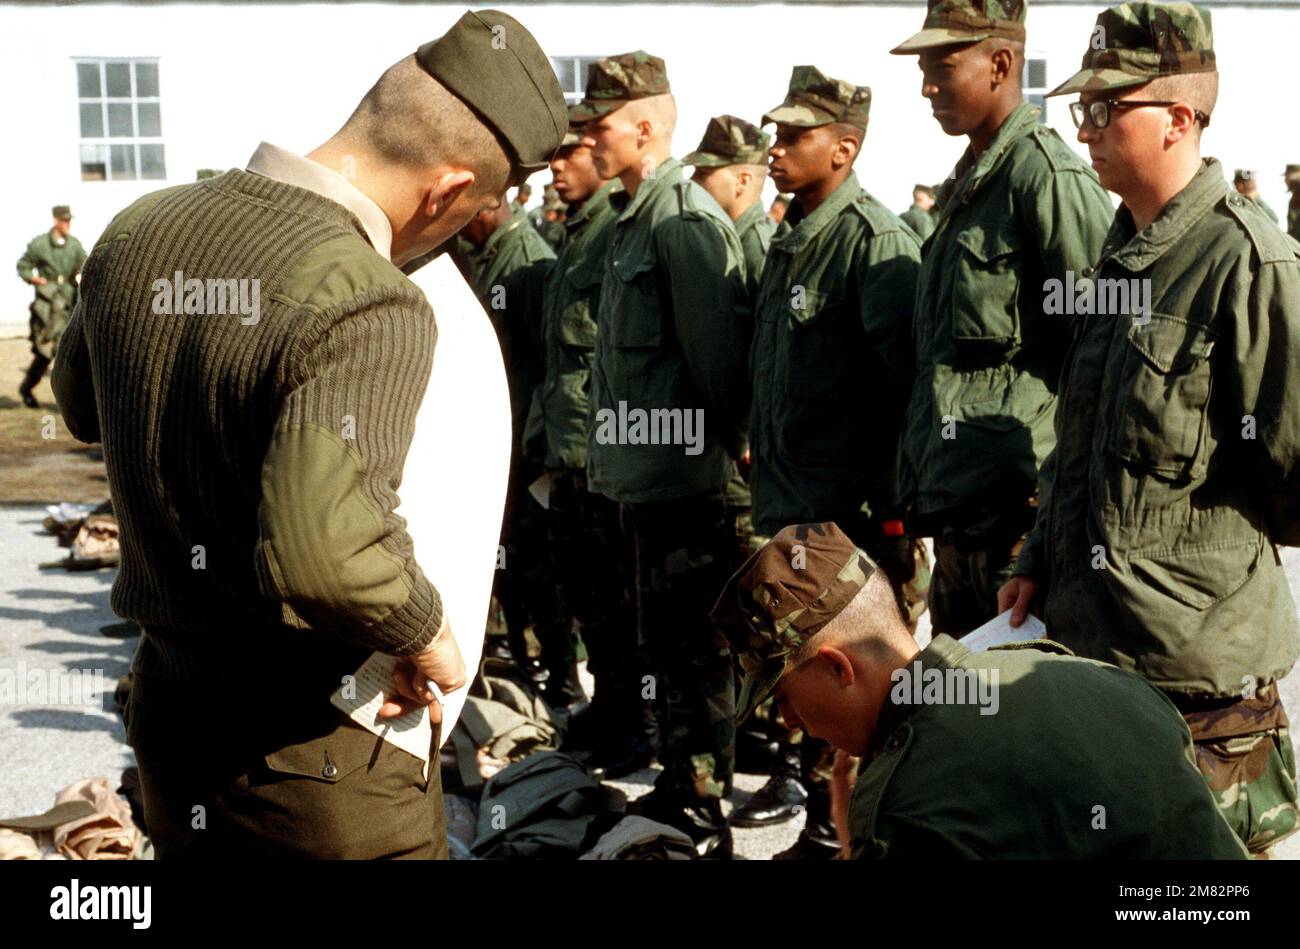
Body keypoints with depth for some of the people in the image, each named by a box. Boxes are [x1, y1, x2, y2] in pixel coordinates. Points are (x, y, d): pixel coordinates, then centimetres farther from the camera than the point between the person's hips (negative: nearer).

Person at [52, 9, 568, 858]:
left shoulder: (141, 229, -2)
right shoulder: (372, 308, -27)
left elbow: (80, 403, 16)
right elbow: (318, 545, -39)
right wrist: (425, 632, -21)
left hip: (168, 715, 7)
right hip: (322, 754, -6)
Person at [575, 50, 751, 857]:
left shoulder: (684, 220, -16)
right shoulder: (634, 216, 14)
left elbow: (719, 351, -20)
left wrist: (722, 449, -13)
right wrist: (611, 450, 17)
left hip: (684, 478, -10)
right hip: (644, 472, 10)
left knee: (694, 648, 0)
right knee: (664, 640, 19)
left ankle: (702, 814, 13)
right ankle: (678, 784, 33)